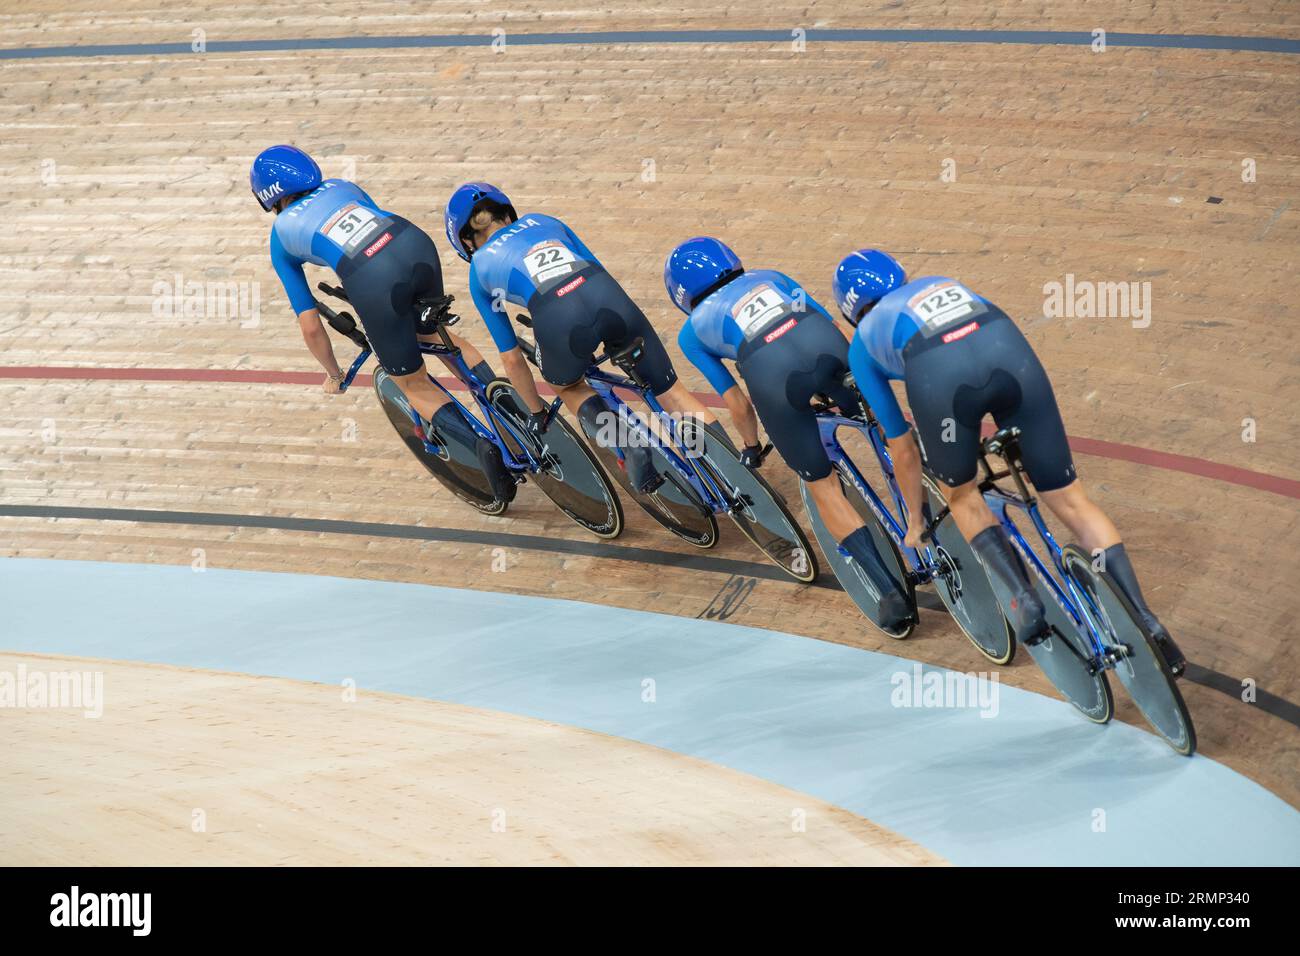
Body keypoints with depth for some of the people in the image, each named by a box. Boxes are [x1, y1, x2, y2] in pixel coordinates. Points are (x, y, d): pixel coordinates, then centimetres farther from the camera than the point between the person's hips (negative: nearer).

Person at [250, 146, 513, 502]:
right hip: (417, 245, 4)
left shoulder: (281, 236, 22)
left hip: (373, 282, -4)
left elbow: (310, 327, 21)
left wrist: (333, 375, 37)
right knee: (434, 335, 35)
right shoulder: (339, 187, 31)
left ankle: (479, 444, -10)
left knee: (414, 385, 14)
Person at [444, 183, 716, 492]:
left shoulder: (480, 270, 28)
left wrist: (537, 413, 41)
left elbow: (512, 358, 30)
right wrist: (615, 338, 44)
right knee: (672, 393, 17)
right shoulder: (542, 221, 35)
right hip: (611, 299, 2)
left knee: (566, 385, 32)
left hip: (557, 317, -2)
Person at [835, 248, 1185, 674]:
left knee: (961, 494, 26)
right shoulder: (940, 283, 43)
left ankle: (1024, 599, 6)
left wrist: (915, 520, 49)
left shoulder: (864, 342, 33)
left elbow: (902, 448, 37)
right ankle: (1145, 622, 3)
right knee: (1070, 498, 12)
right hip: (1010, 351, 2)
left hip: (939, 373, -2)